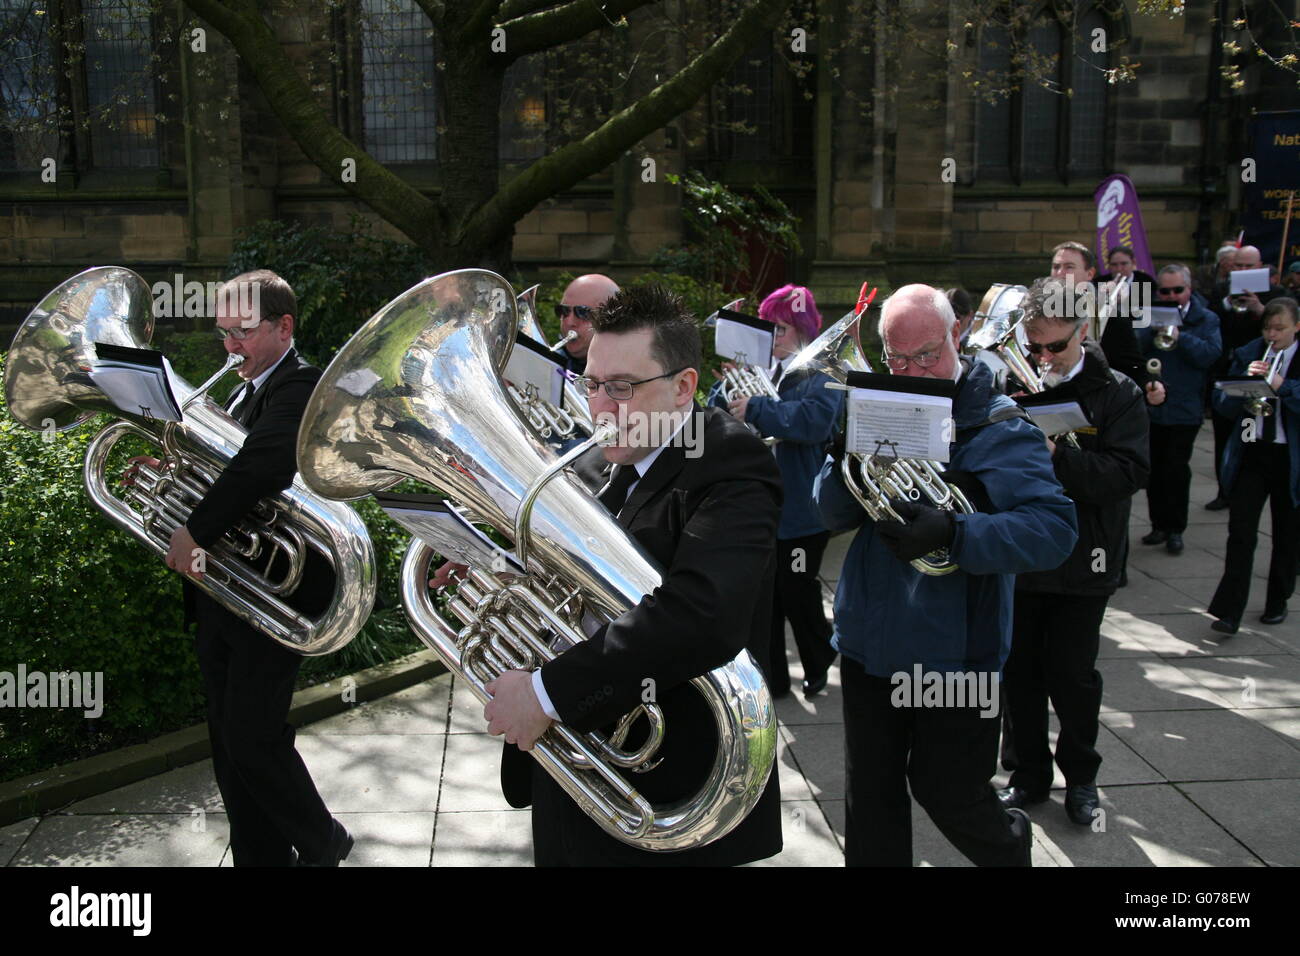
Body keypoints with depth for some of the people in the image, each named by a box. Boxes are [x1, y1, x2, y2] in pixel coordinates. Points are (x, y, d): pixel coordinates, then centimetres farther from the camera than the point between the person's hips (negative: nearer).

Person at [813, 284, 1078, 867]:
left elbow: (1056, 529, -21)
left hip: (955, 650, -4)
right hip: (869, 642, 5)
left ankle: (1009, 846, 41)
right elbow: (833, 515, 2)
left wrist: (955, 535, -34)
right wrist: (845, 461, -19)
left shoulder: (998, 426, -11)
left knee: (949, 796, 11)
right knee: (870, 796, 15)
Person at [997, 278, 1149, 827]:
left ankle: (1080, 774, 29)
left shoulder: (1117, 394, -5)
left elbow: (1128, 473, -17)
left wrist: (1055, 456, -28)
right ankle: (1030, 775, 27)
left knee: (1072, 675, 7)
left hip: (1081, 565, -2)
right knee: (1020, 672, 10)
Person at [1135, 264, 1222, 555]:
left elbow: (1211, 355, -14)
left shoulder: (1206, 320, 2)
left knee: (1177, 469, 2)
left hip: (1184, 409, -2)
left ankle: (1175, 529, 13)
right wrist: (1154, 329, -19)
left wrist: (1179, 336, -21)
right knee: (1154, 469, 9)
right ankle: (1159, 524, 20)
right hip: (1150, 406, 2)